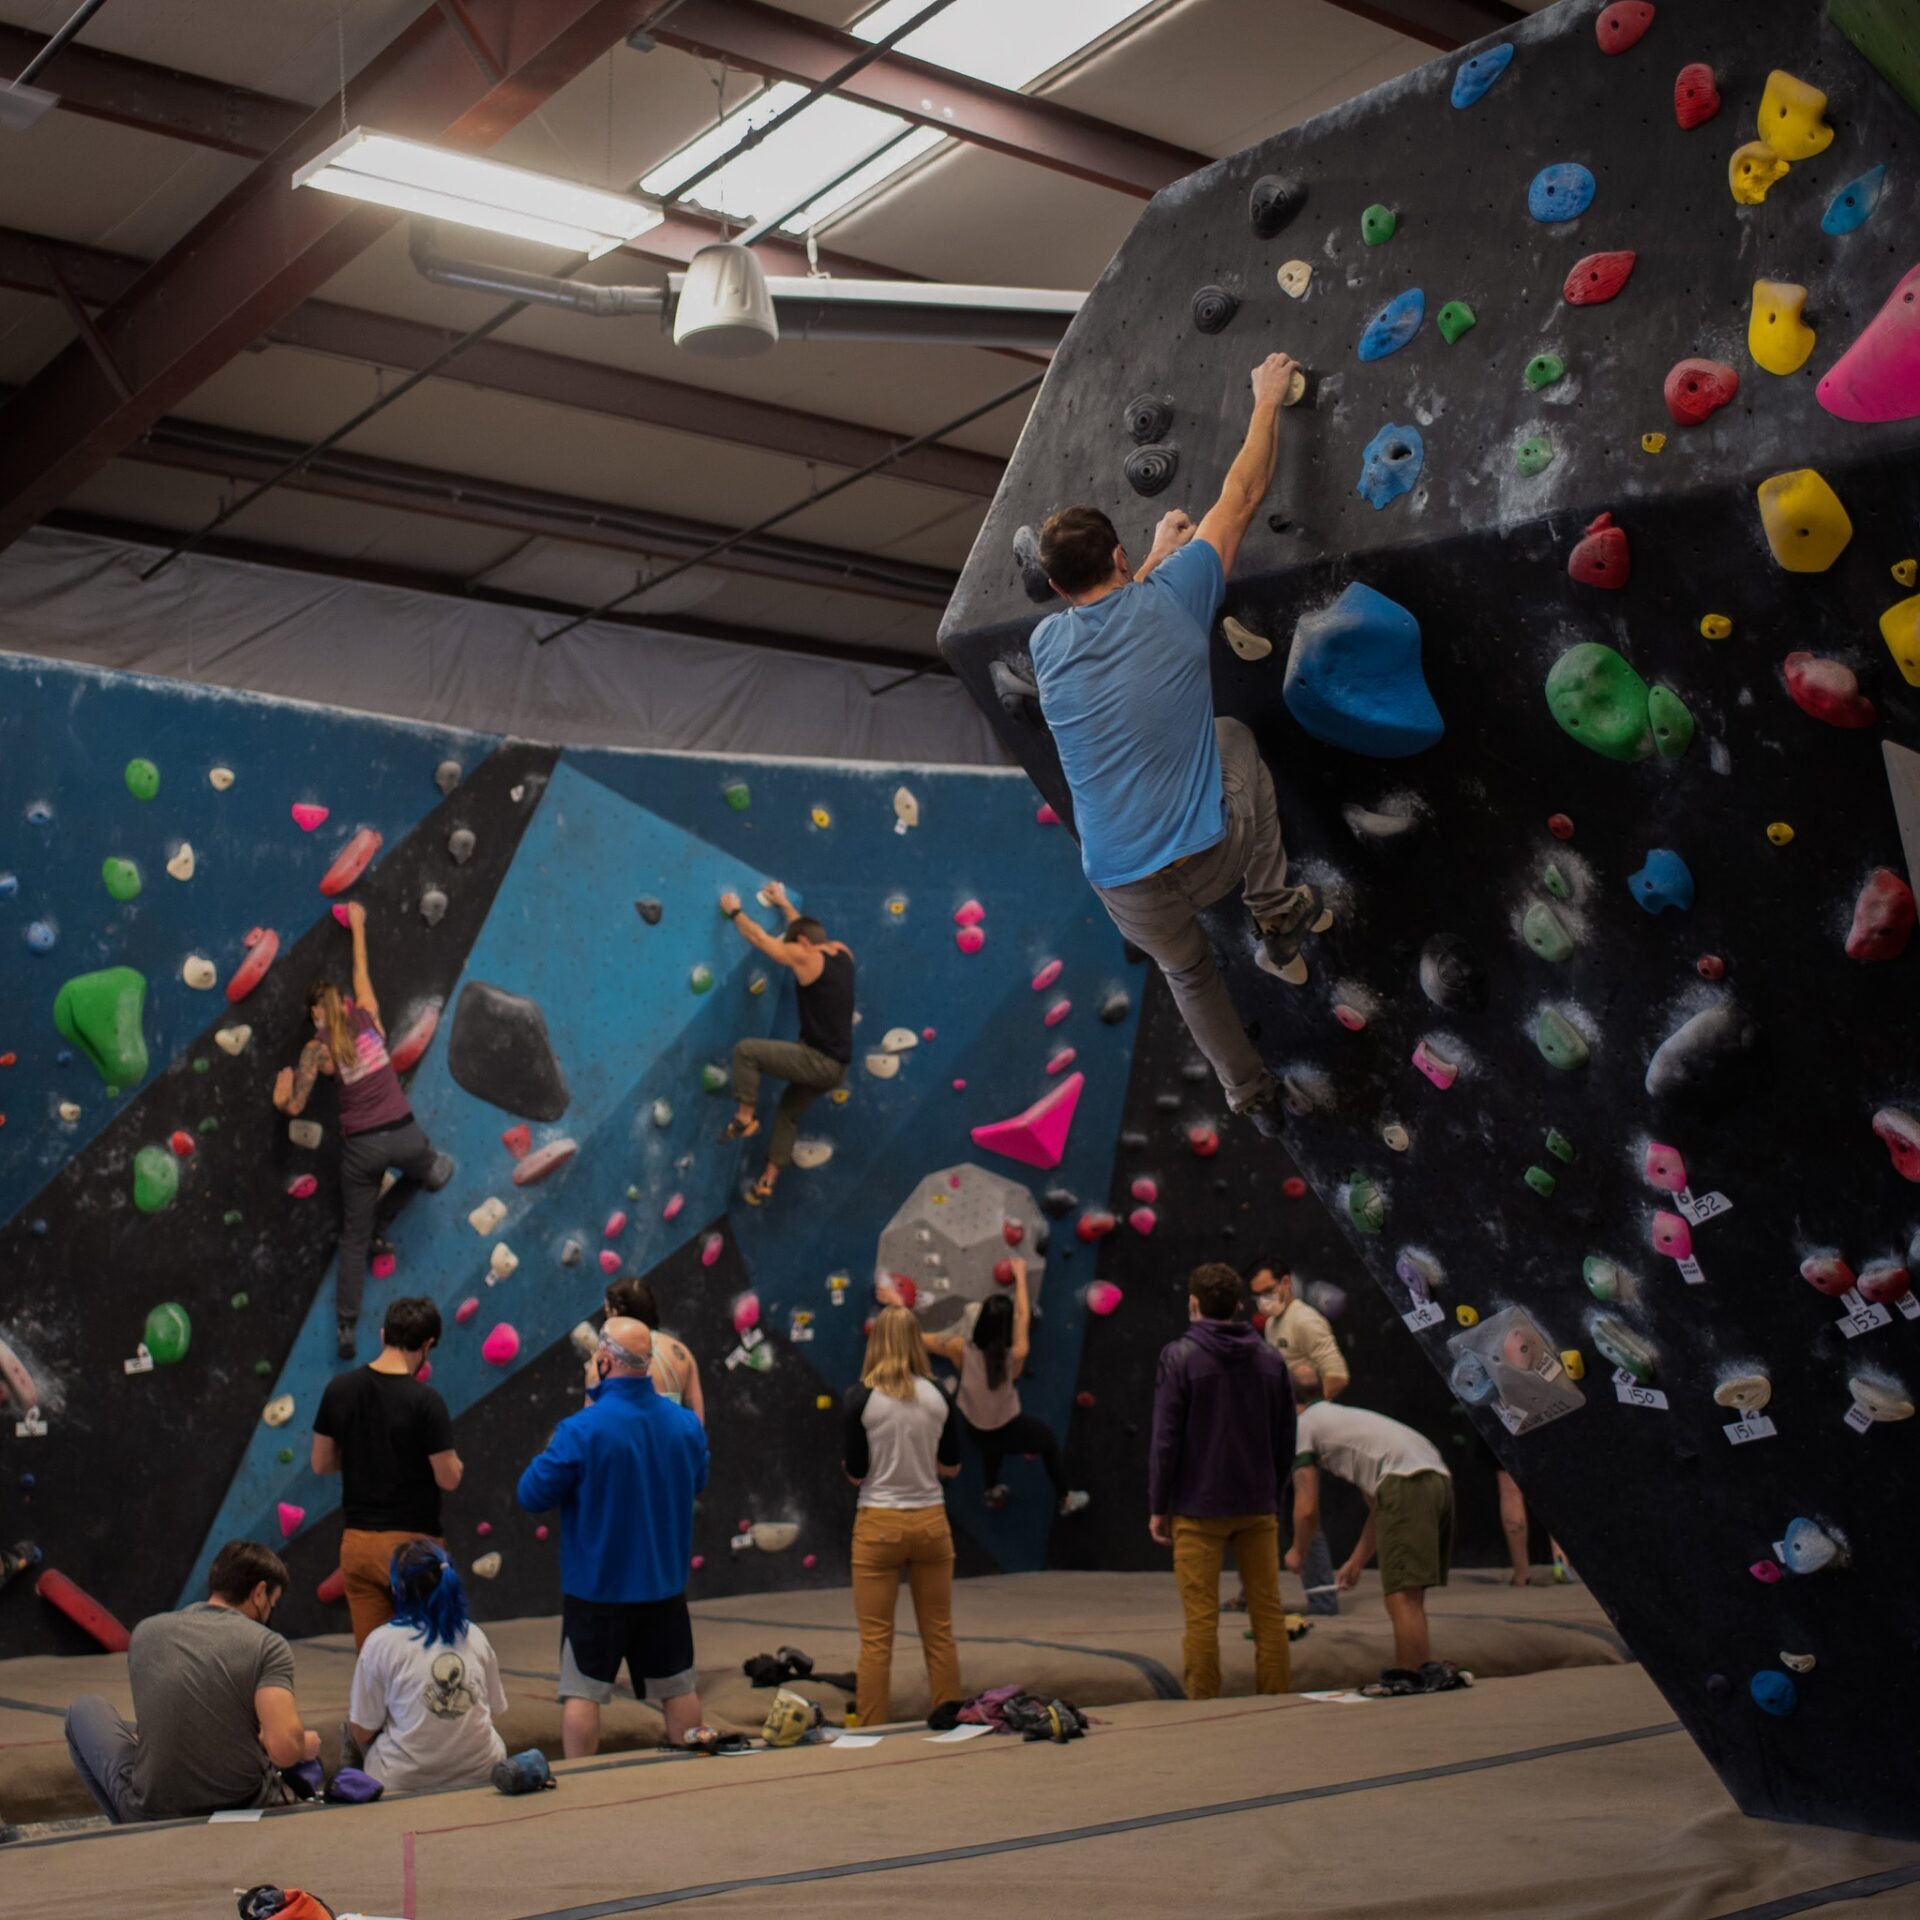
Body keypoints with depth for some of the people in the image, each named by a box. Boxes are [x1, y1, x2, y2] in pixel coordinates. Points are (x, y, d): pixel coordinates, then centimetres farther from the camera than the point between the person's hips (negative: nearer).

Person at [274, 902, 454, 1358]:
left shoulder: (317, 1048, -2)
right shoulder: (367, 1017, 6)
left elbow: (294, 1106, -7)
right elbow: (361, 972, 24)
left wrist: (283, 1087, 15)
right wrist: (357, 927, 37)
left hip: (360, 1147, -1)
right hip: (403, 1135, 1)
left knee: (354, 1240, 11)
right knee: (437, 1172, 37)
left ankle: (346, 1328, 10)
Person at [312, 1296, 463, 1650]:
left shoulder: (339, 1389, -1)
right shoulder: (424, 1401, -16)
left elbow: (321, 1463, 7)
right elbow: (448, 1479, -13)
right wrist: (451, 1458, 8)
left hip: (356, 1543, 5)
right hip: (412, 1543, -4)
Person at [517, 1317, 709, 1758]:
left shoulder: (581, 1430, -22)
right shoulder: (686, 1423, -5)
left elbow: (532, 1495, -13)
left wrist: (555, 1453, 3)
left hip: (596, 1591, -4)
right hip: (665, 1585, 4)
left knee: (582, 1692, 7)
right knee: (678, 1687, 16)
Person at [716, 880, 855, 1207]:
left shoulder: (806, 958, -14)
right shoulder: (842, 954, 8)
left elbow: (759, 938, -3)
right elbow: (807, 929, 30)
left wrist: (735, 911, 14)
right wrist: (784, 903, 38)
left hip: (818, 1060, -9)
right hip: (835, 1064, 9)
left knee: (745, 1050, -7)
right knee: (788, 1112, 24)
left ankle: (745, 1118, 2)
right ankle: (767, 1182, 28)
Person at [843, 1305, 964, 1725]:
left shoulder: (861, 1398, -11)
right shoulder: (938, 1395, -2)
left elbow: (855, 1473, -6)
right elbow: (951, 1466, 6)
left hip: (879, 1524, -3)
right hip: (930, 1521, 3)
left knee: (875, 1640, 5)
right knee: (939, 1635, 14)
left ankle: (871, 1733, 8)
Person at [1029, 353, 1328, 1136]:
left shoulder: (1046, 645, 0)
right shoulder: (1170, 599, -7)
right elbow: (1243, 494, 7)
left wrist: (1155, 559, 35)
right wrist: (1268, 400, 20)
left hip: (1126, 886, 1)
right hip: (1211, 852, -1)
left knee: (1190, 975, 32)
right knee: (1234, 741, 31)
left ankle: (1251, 1096, 40)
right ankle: (1277, 917, 32)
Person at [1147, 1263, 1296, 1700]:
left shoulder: (1180, 1357, -9)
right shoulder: (1270, 1358, 6)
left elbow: (1166, 1439, -10)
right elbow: (1286, 1440, 10)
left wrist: (1157, 1507, -3)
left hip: (1198, 1507, -4)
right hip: (1258, 1508, 4)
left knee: (1201, 1615, 2)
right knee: (1268, 1610, 10)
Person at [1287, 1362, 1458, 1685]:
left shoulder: (1303, 1426, 13)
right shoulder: (1346, 1416, 37)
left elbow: (1307, 1508, 9)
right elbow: (1379, 1505, 38)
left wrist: (1297, 1552, 28)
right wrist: (1357, 1561, 42)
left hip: (1406, 1482, -9)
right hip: (1439, 1477, 9)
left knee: (1403, 1595, -10)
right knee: (1409, 1594, 16)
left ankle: (1424, 1677, -16)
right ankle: (1404, 1673, 17)